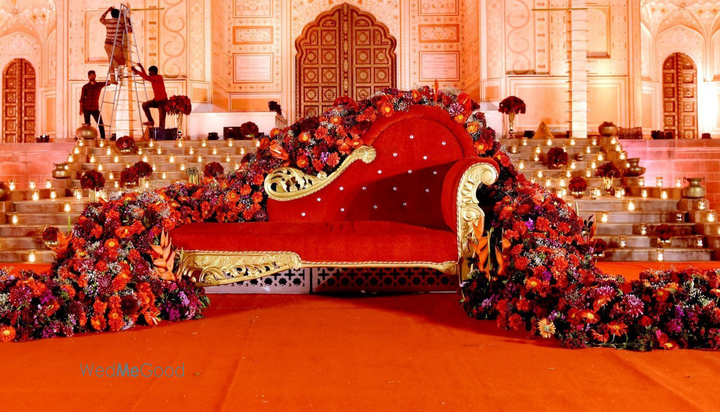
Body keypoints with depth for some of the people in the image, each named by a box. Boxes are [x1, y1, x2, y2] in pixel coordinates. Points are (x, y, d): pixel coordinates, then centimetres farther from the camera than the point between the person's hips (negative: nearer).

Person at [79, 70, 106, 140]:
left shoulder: (99, 85, 8)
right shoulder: (85, 87, 3)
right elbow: (82, 99, 0)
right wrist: (81, 109, -7)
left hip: (95, 108, 1)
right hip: (86, 108, -1)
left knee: (100, 124, -8)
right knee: (87, 125, 1)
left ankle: (103, 138, -6)